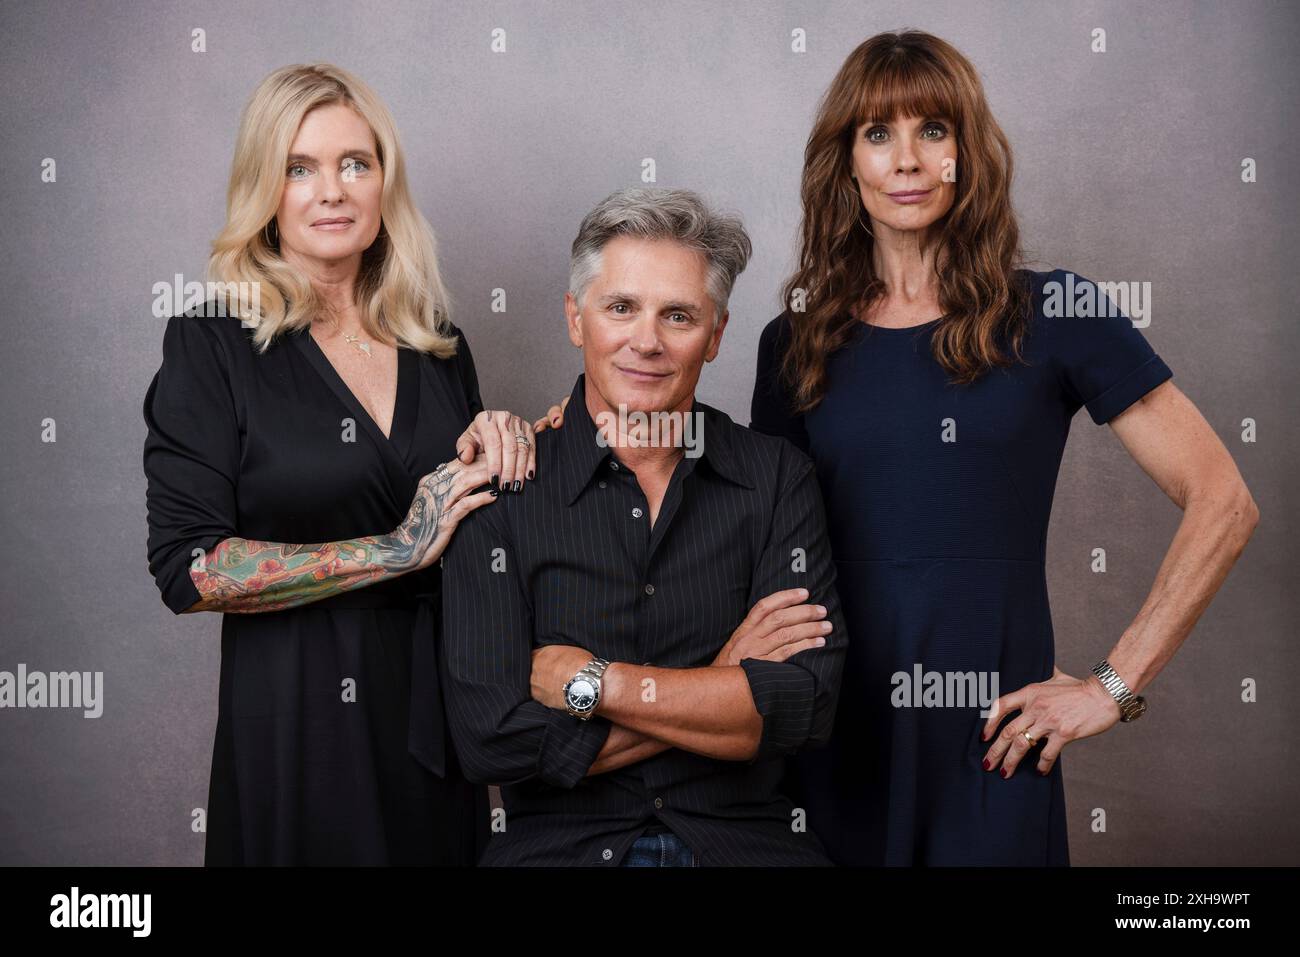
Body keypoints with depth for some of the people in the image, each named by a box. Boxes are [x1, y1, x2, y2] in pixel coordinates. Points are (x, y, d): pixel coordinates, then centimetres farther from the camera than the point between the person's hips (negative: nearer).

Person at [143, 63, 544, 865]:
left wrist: (505, 445, -5)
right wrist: (396, 550, -17)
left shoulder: (436, 341, 5)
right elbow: (188, 569, -15)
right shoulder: (212, 342, -8)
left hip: (442, 706, 5)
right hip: (299, 714, -4)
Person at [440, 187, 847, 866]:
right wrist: (721, 686, -10)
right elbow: (490, 738, -12)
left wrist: (585, 679, -11)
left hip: (744, 838, 3)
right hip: (562, 843, -2)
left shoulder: (777, 478, 3)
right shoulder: (502, 491, -3)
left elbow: (806, 707, -8)